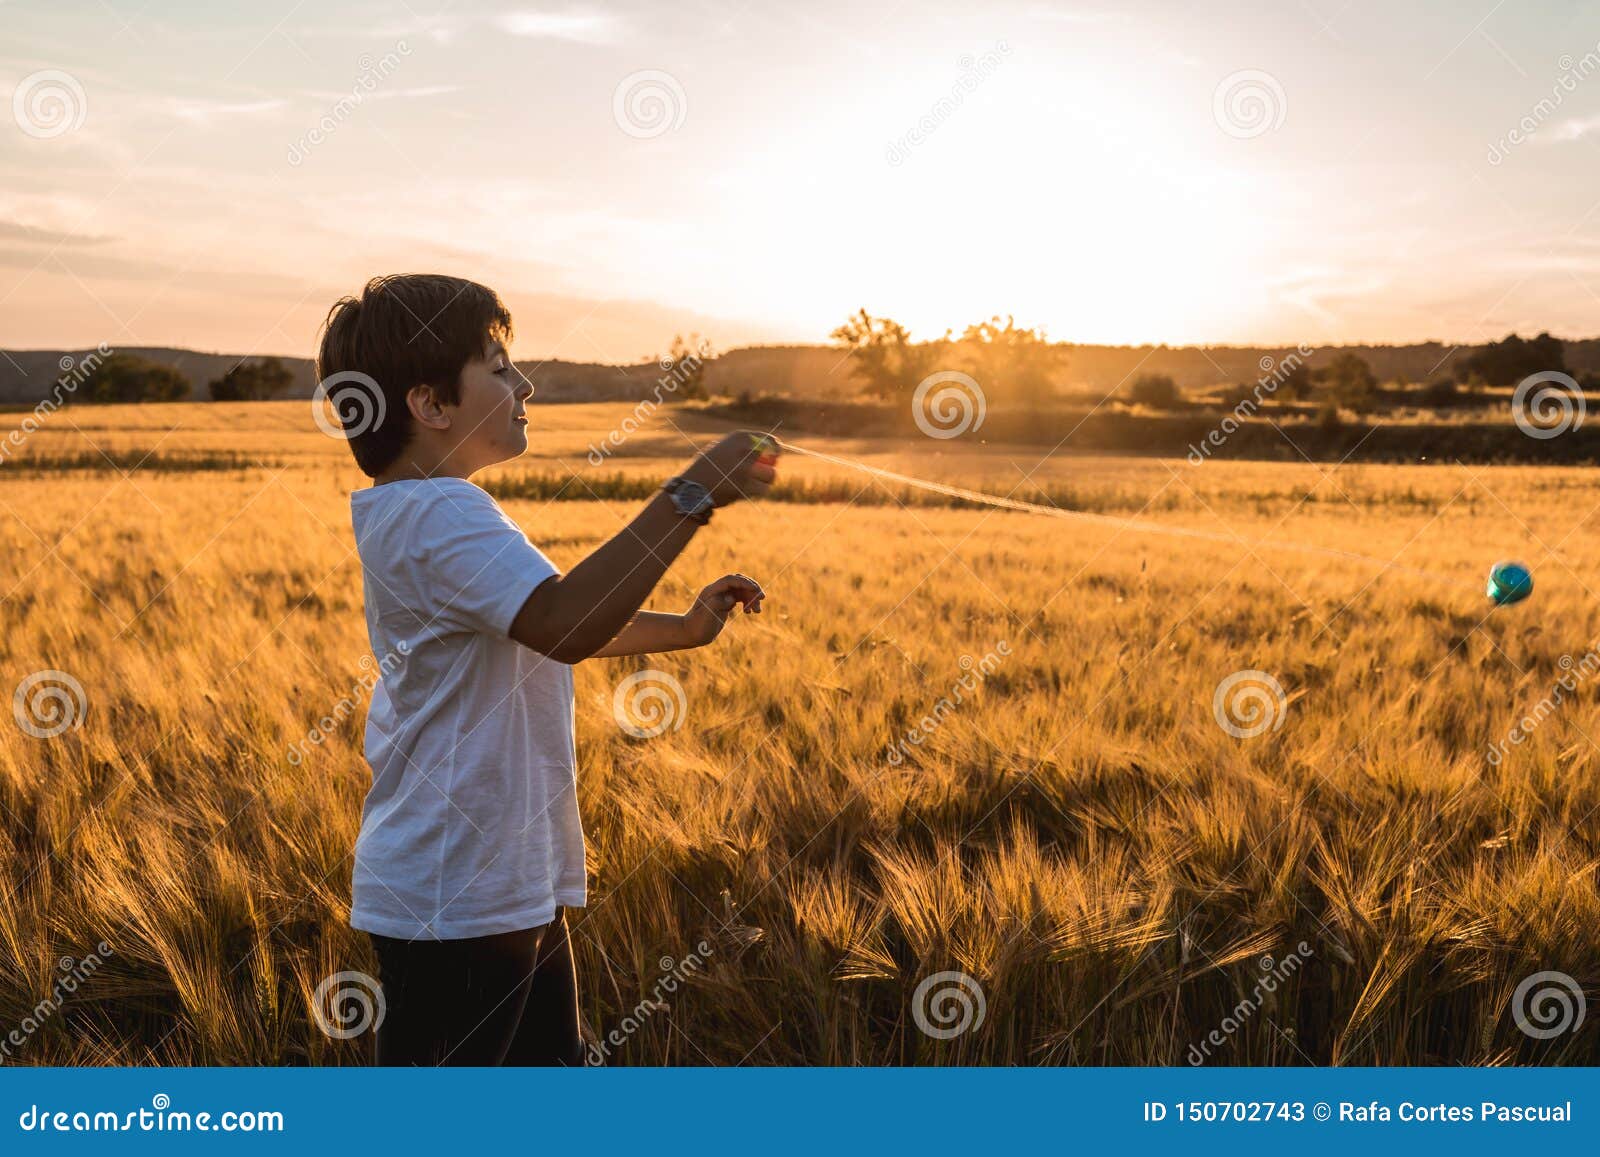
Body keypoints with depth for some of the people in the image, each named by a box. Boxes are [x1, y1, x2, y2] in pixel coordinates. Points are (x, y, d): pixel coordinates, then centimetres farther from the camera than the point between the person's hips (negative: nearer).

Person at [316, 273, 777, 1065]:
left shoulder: (431, 513, 14)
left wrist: (684, 630, 13)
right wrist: (692, 495, -31)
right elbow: (567, 622, -37)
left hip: (509, 883, 11)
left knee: (547, 1059, 22)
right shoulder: (439, 515, -21)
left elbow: (545, 626, 25)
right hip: (453, 901, -10)